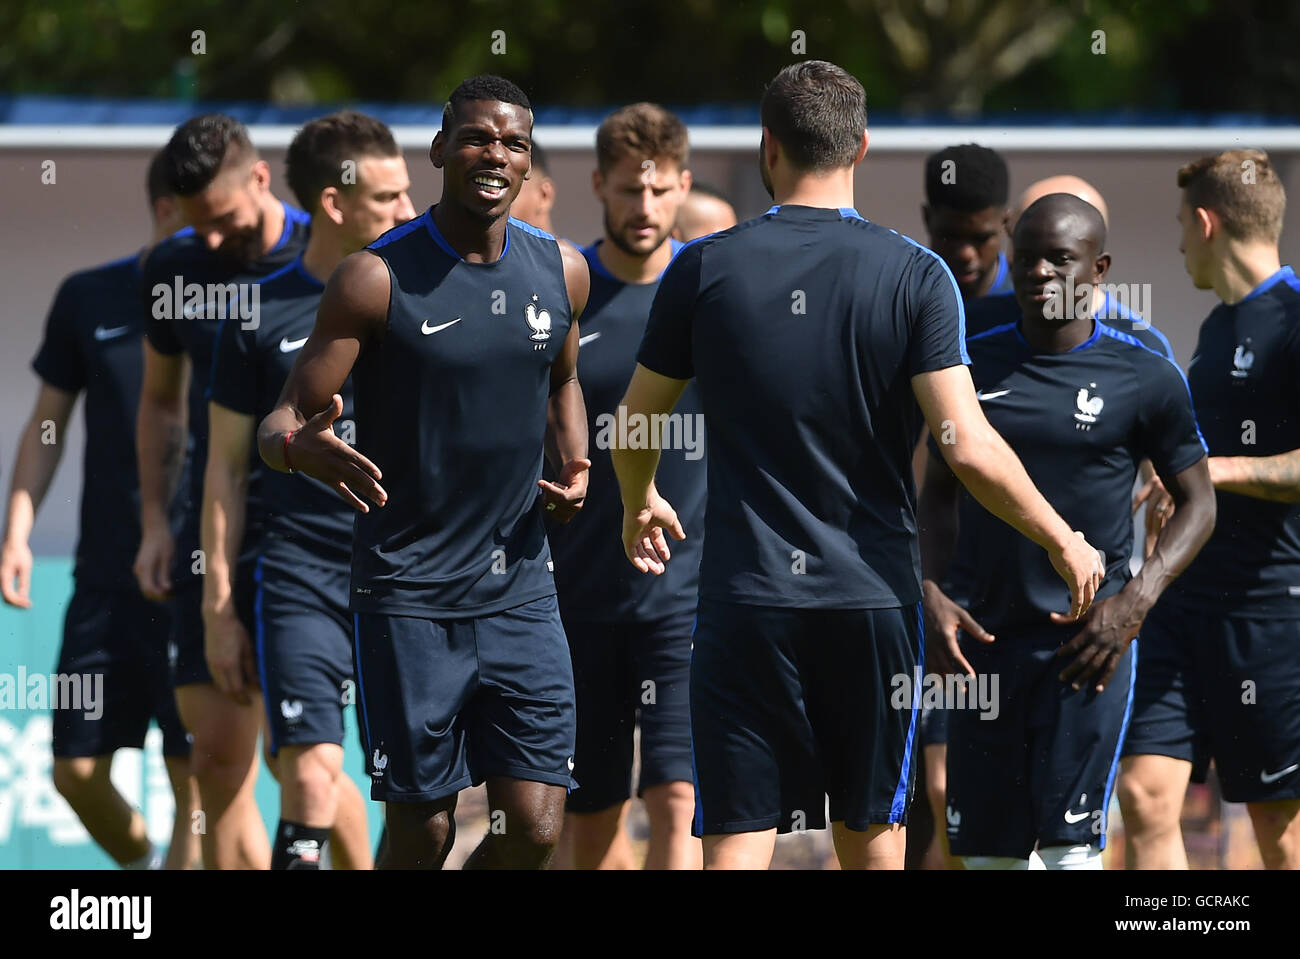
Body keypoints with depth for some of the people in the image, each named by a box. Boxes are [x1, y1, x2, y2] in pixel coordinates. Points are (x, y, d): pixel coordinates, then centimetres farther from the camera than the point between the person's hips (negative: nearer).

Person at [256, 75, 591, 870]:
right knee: (421, 833, -2)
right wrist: (300, 446, -33)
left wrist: (573, 465, 7)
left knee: (535, 830, -4)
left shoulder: (560, 272, 6)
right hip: (410, 594, -4)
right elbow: (284, 420, -9)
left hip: (520, 586, 4)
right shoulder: (377, 279, -9)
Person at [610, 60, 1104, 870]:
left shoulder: (704, 271, -2)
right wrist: (1064, 543, 3)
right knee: (872, 828, 14)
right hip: (875, 596, 1)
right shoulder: (916, 276, -5)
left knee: (739, 835, -2)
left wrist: (641, 505, 31)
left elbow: (635, 426, 9)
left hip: (747, 598, -1)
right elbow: (969, 448, -11)